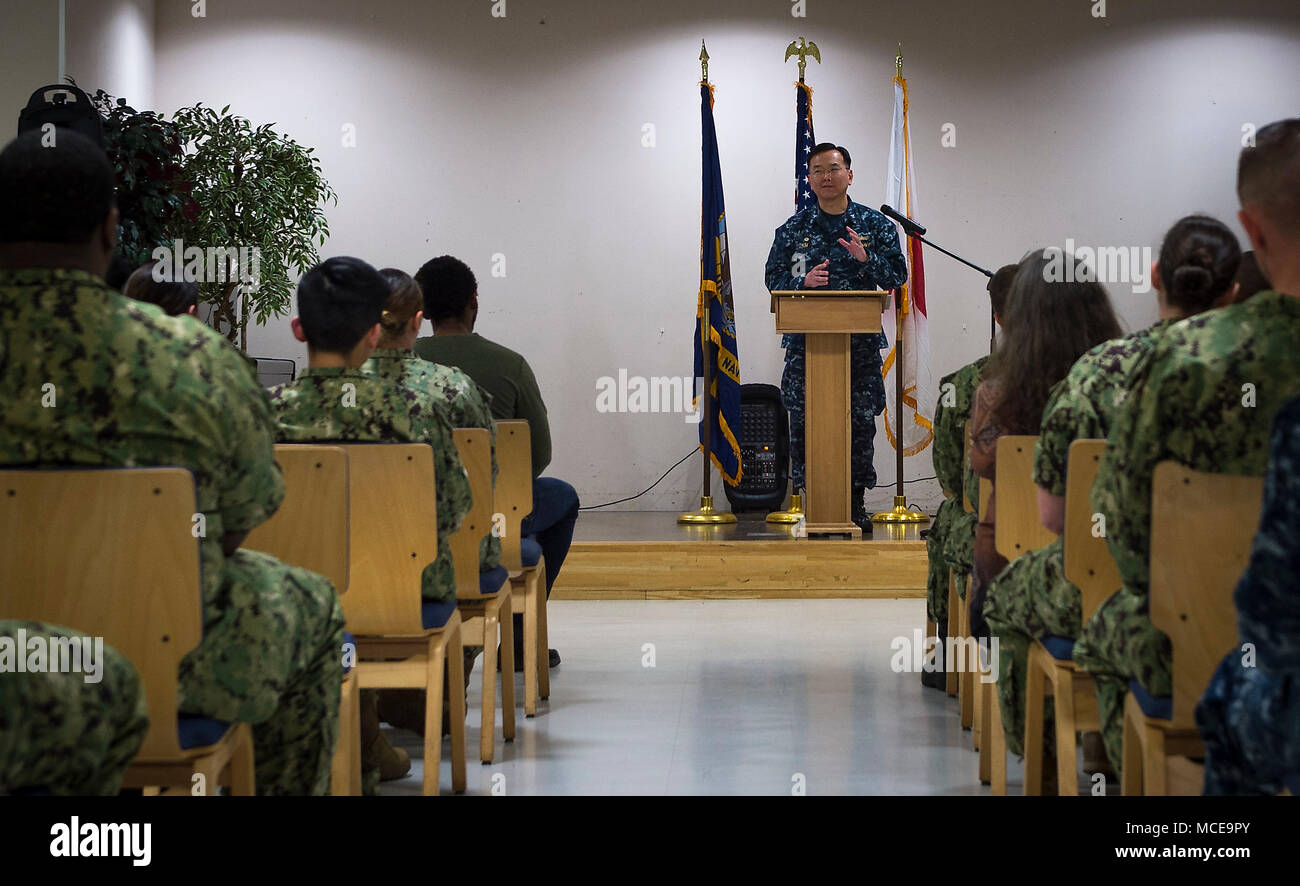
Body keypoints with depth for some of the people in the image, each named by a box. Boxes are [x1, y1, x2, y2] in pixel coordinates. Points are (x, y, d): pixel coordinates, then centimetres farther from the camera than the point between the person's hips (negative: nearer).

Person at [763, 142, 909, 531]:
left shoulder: (876, 225, 7)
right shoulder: (794, 228, 7)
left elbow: (898, 276, 4)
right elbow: (773, 277, 9)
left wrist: (866, 258, -13)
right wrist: (803, 281, -10)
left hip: (860, 342, 0)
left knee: (860, 421, 0)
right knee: (805, 422, -4)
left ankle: (856, 503, 11)